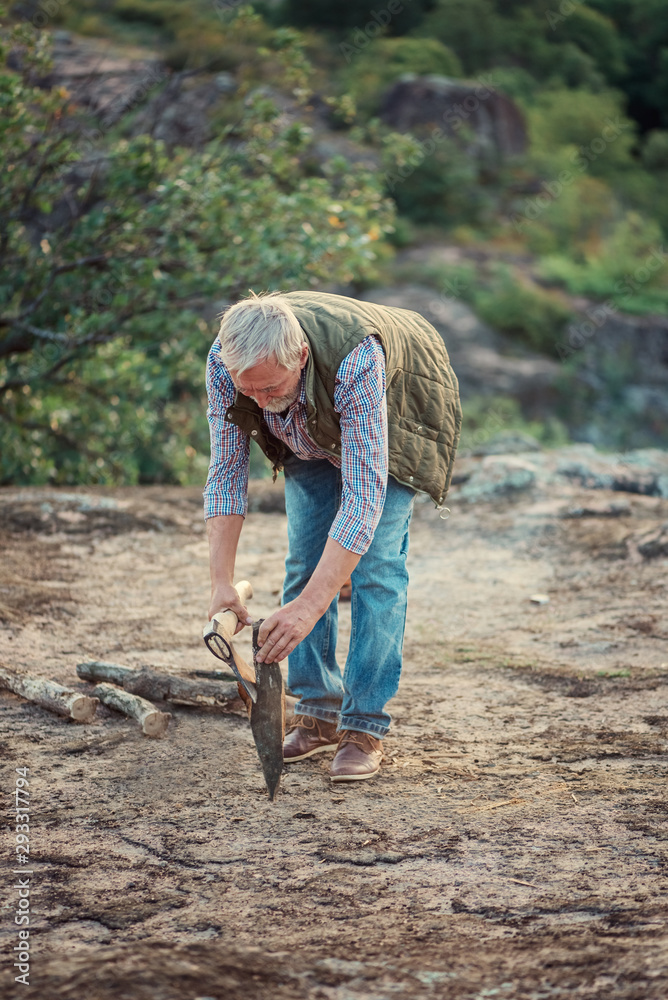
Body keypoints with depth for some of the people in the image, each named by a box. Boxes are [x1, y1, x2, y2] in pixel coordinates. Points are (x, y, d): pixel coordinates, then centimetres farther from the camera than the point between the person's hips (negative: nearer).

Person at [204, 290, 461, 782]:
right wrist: (222, 581, -30)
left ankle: (364, 727, -8)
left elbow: (363, 494, -47)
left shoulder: (356, 360, -47)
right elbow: (227, 471, -22)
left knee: (374, 567, -13)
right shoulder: (224, 362, -32)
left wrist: (311, 605, -53)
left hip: (390, 422, -4)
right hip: (310, 434, 4)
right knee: (305, 561, 0)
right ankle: (318, 712, 11)